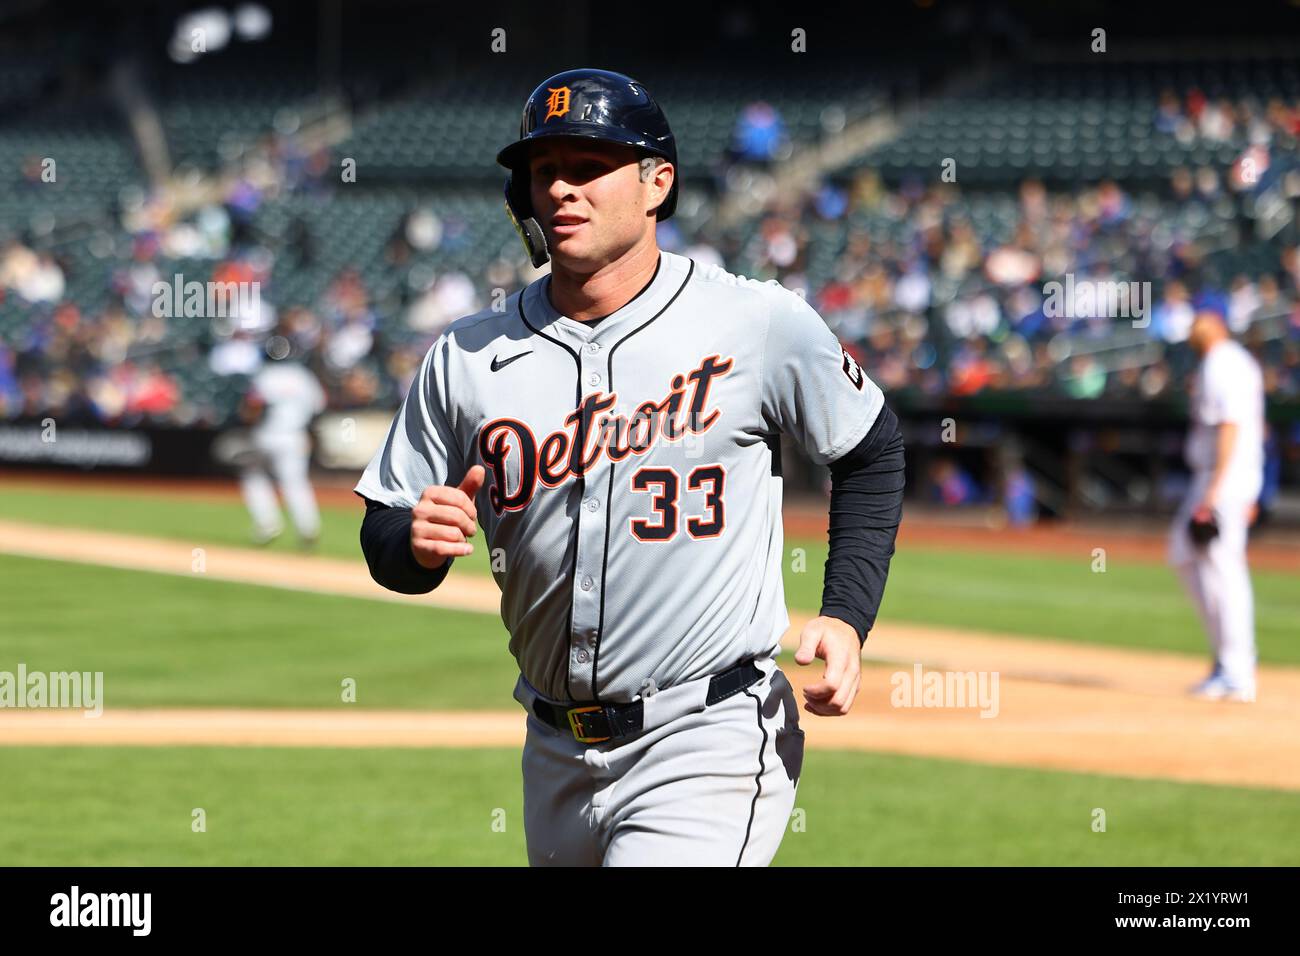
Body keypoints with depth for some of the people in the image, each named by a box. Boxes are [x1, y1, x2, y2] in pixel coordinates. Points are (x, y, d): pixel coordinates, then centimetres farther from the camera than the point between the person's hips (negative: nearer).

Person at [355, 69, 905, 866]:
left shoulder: (760, 325, -6)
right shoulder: (468, 357, 2)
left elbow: (872, 451, 10)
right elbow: (386, 547, 7)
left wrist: (847, 618, -2)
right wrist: (418, 540, -17)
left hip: (710, 741, -5)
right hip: (558, 759, 5)